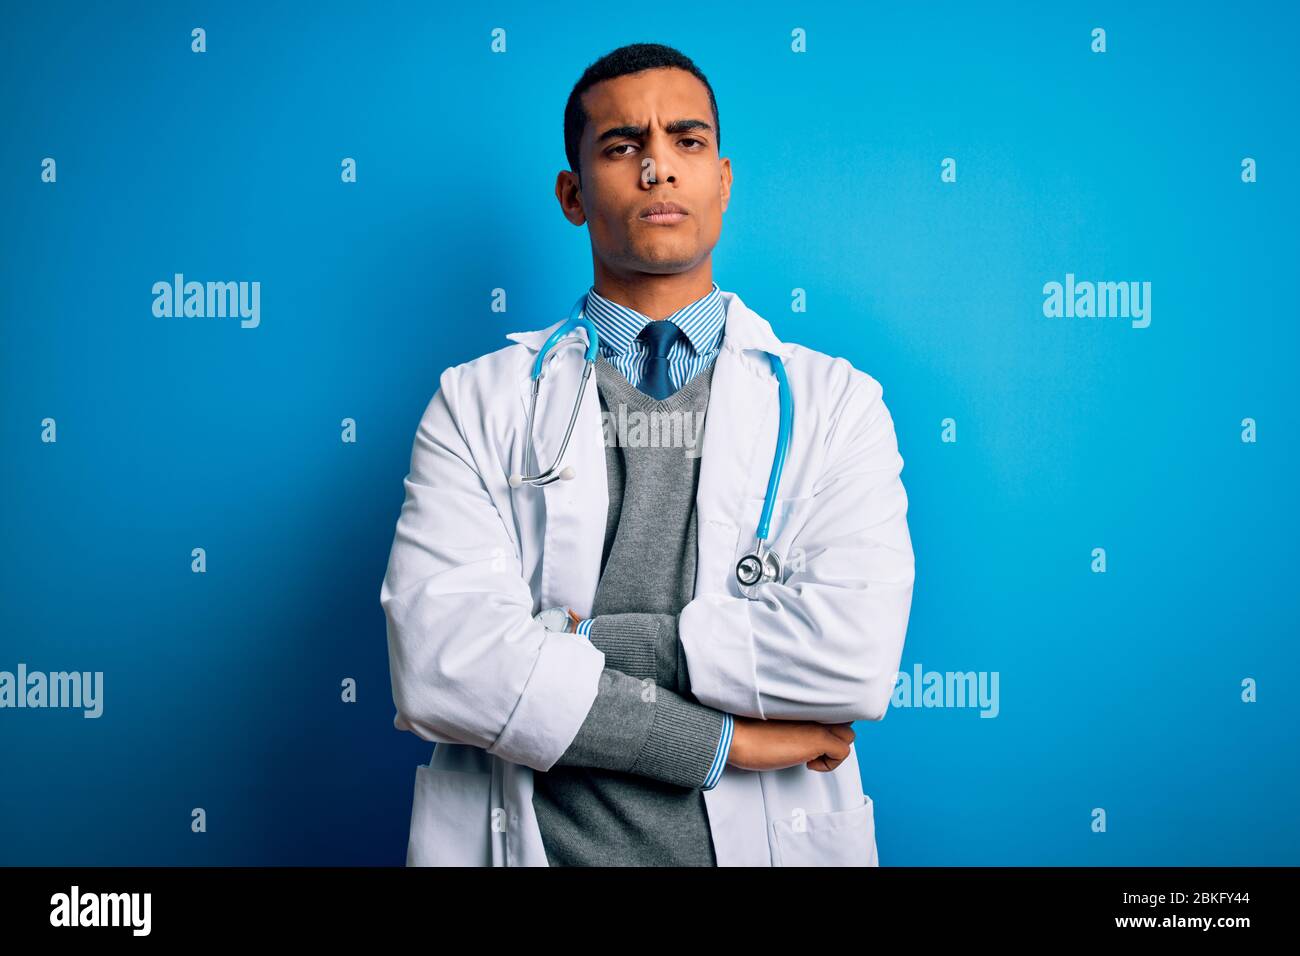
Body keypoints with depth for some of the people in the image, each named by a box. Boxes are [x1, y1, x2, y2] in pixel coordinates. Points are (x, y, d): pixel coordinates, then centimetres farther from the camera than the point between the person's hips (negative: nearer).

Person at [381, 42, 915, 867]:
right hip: (531, 840, 0)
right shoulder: (477, 403, -3)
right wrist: (726, 741, -16)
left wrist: (571, 640, -16)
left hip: (768, 840, 0)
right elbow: (438, 665, -15)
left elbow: (854, 653, -17)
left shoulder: (835, 400, -2)